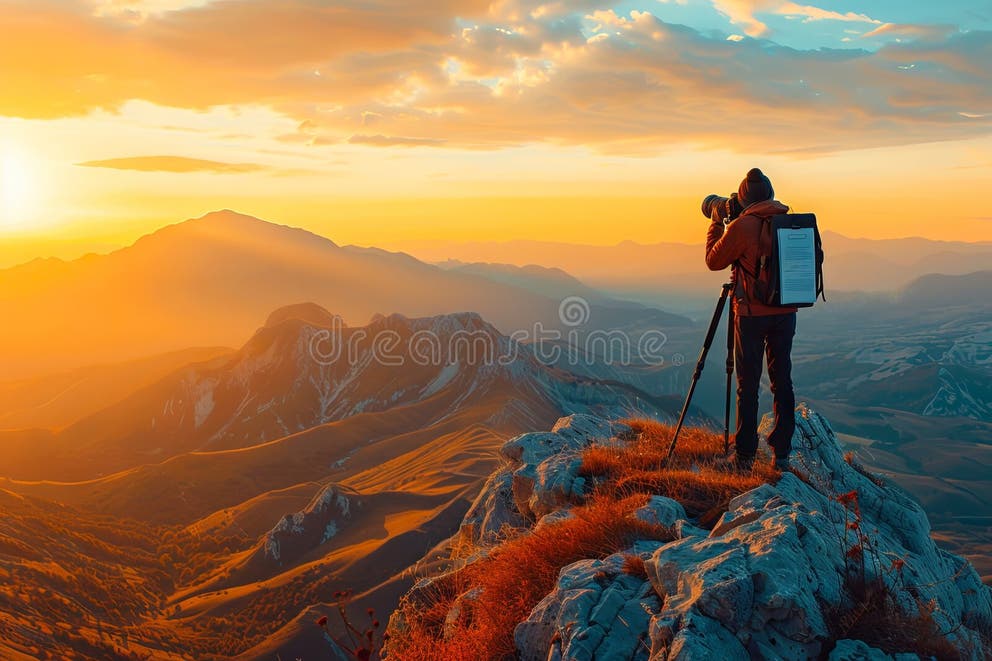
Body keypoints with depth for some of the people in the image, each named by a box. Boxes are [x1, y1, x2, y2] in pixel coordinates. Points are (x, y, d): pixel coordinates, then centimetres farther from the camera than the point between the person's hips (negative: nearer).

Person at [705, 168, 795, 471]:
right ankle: (782, 454, 14)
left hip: (752, 313, -4)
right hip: (786, 312, 5)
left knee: (748, 386, 4)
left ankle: (745, 456, 9)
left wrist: (716, 225, 12)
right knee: (782, 382, 11)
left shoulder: (741, 227, -13)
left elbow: (713, 261, -1)